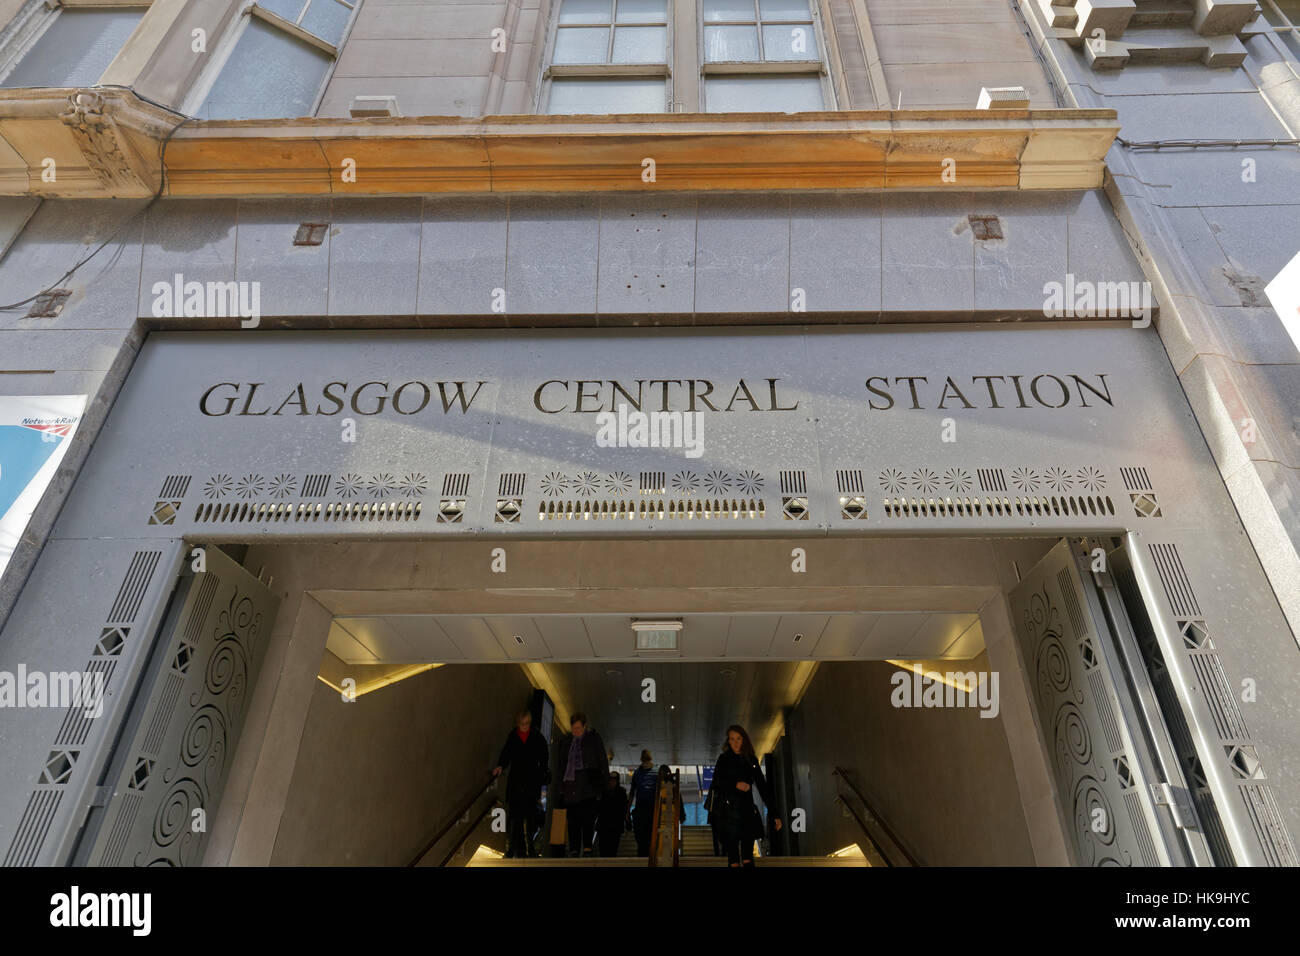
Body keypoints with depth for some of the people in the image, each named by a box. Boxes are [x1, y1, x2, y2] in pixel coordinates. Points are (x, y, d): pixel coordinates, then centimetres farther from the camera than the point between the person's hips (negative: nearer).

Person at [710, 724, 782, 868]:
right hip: (728, 812, -2)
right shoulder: (724, 759, 6)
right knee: (733, 860, -4)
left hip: (748, 813, 2)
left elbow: (763, 787, 8)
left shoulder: (751, 760, 10)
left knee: (748, 858, -4)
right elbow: (716, 783, -2)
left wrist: (774, 814, 2)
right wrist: (736, 784, -16)